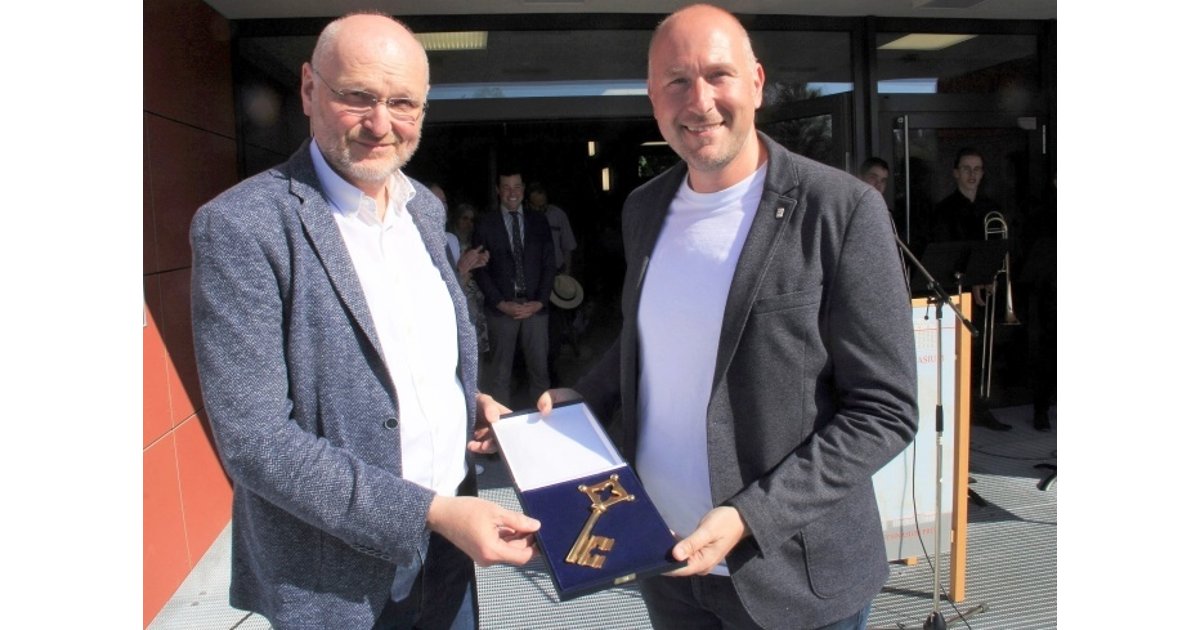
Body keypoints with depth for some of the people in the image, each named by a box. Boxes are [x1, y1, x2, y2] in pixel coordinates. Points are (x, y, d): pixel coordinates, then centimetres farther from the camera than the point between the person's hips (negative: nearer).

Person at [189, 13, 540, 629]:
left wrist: (468, 400, -2)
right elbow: (253, 440, -20)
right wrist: (430, 513, -24)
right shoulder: (242, 226, -18)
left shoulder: (425, 208, 3)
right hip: (337, 580, -5)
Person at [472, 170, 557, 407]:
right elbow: (481, 269, 1)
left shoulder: (539, 221, 10)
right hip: (501, 308, -1)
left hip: (535, 306, 2)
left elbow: (548, 264, 7)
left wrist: (540, 301, -5)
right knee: (500, 373, 4)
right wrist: (501, 303, -8)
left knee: (539, 369, 3)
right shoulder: (486, 224, 4)